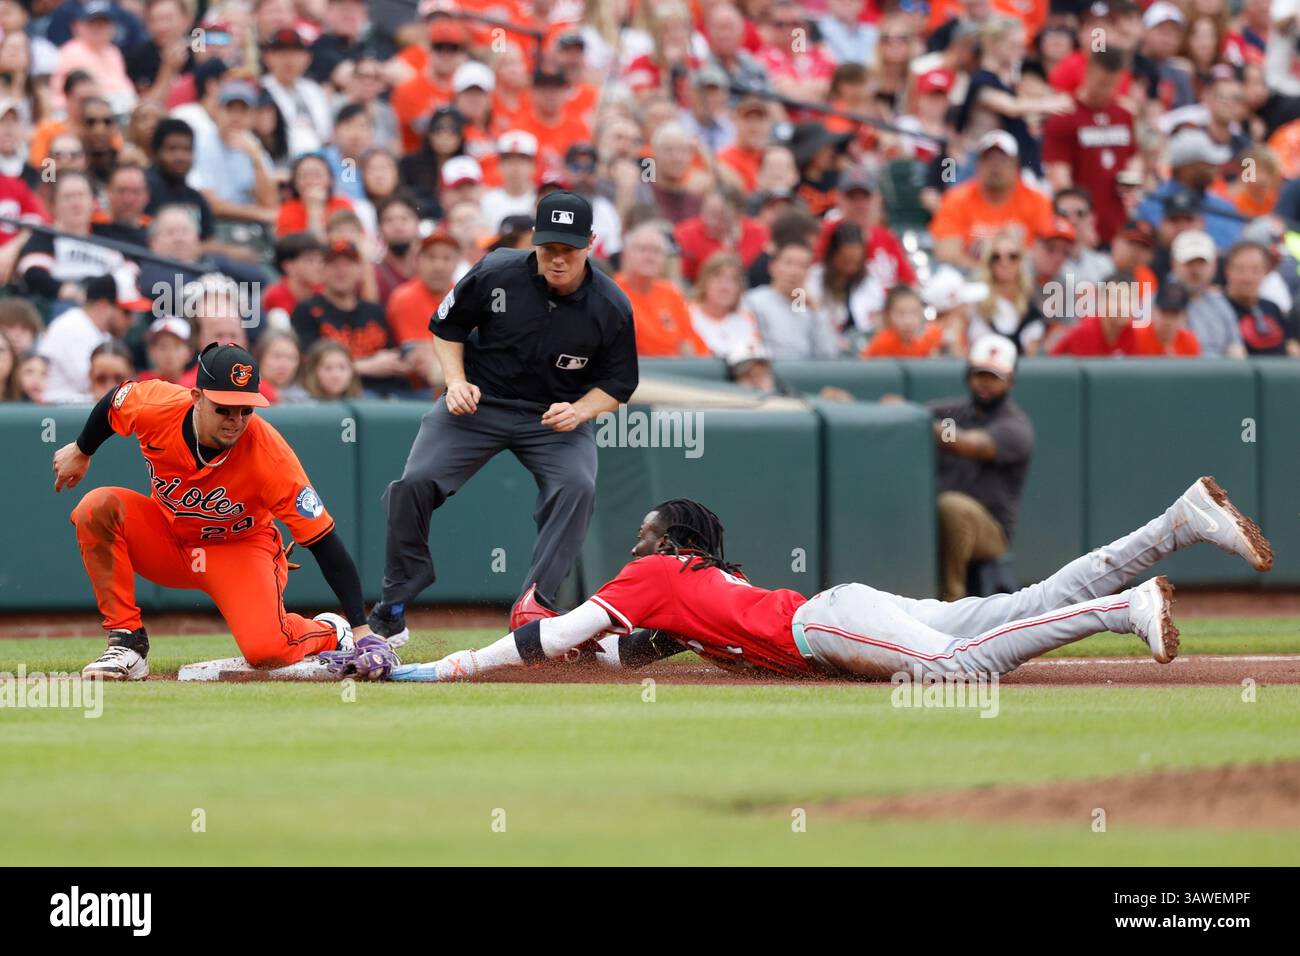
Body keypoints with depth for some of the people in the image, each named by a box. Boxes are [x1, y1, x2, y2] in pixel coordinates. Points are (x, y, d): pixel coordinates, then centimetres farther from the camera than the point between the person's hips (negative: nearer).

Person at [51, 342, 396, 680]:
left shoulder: (271, 457, -33)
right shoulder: (156, 405, -27)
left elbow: (324, 541, -30)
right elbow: (113, 402, 0)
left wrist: (360, 630, -32)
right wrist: (81, 452, 18)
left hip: (239, 549, -3)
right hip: (166, 540, 3)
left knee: (266, 650, -27)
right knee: (96, 507, -25)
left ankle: (330, 632, 11)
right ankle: (127, 640, -14)